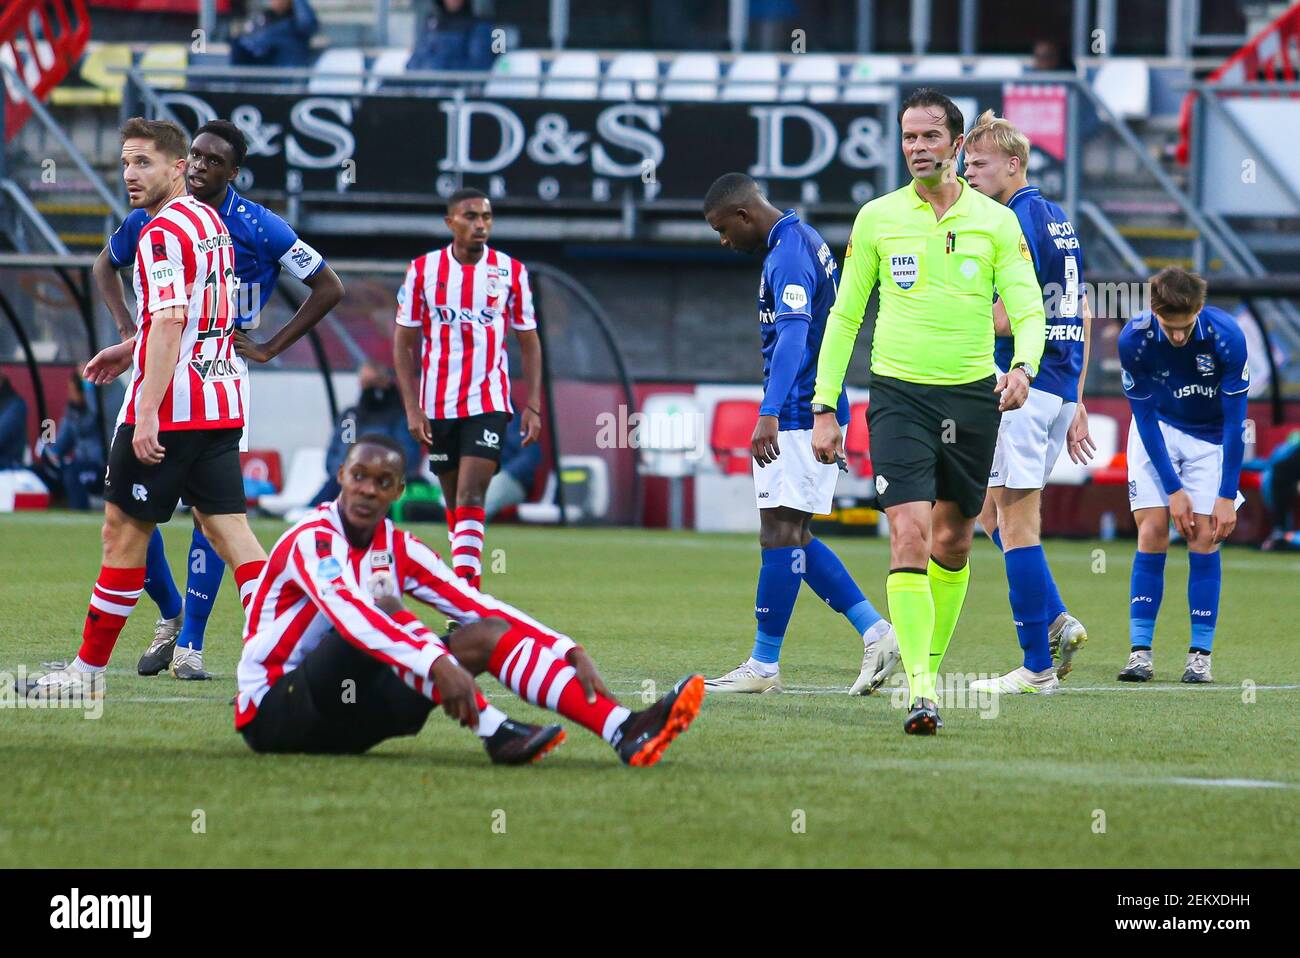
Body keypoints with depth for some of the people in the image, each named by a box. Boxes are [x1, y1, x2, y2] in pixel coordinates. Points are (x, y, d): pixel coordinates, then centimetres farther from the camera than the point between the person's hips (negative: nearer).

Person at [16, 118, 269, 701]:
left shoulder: (163, 233, -14)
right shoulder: (211, 223, 15)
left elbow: (168, 323, -22)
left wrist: (147, 411, -25)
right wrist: (128, 349, 34)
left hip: (169, 411, -9)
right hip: (221, 405, 9)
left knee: (124, 531, 1)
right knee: (227, 529, 5)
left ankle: (89, 671, 8)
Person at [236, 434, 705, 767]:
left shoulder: (398, 548, 8)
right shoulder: (312, 541, -17)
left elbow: (476, 604, 2)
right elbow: (349, 615, -36)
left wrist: (569, 651, -10)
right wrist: (437, 664, -49)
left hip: (348, 712, 7)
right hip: (272, 712, -7)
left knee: (486, 635, -7)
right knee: (382, 613, -31)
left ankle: (623, 730, -22)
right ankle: (495, 732, -41)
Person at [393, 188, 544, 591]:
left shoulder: (511, 272, 2)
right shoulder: (423, 270, 1)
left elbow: (529, 343, 8)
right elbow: (404, 343, 5)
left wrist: (533, 407, 0)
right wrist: (412, 408, -3)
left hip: (489, 402, -2)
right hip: (437, 403, 2)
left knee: (470, 497, -15)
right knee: (453, 501, 10)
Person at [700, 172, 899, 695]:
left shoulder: (788, 254, -16)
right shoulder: (805, 241, 17)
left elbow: (793, 335, -28)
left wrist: (769, 414, -37)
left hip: (798, 416, -11)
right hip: (820, 412, 11)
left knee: (780, 534, -6)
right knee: (791, 538, 11)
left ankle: (764, 665, -2)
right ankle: (876, 633, 7)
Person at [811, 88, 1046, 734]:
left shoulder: (996, 222, 2)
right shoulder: (877, 218, 2)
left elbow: (1028, 312, -1)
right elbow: (845, 314, 8)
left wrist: (1023, 367, -23)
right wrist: (824, 405, 4)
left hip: (973, 396, 2)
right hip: (899, 395, -2)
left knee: (952, 542, 10)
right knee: (910, 532, -16)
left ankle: (930, 664, 30)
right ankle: (920, 692, -21)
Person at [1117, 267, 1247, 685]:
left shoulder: (1226, 337, -29)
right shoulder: (1134, 339, -26)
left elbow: (1235, 423, -20)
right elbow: (1145, 418, -15)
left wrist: (1227, 497, -20)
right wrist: (1173, 489, -15)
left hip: (1211, 437, -1)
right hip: (1158, 431, 1)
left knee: (1204, 537, -9)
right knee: (1152, 532, -10)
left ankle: (1200, 655, -4)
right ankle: (1140, 651, -7)